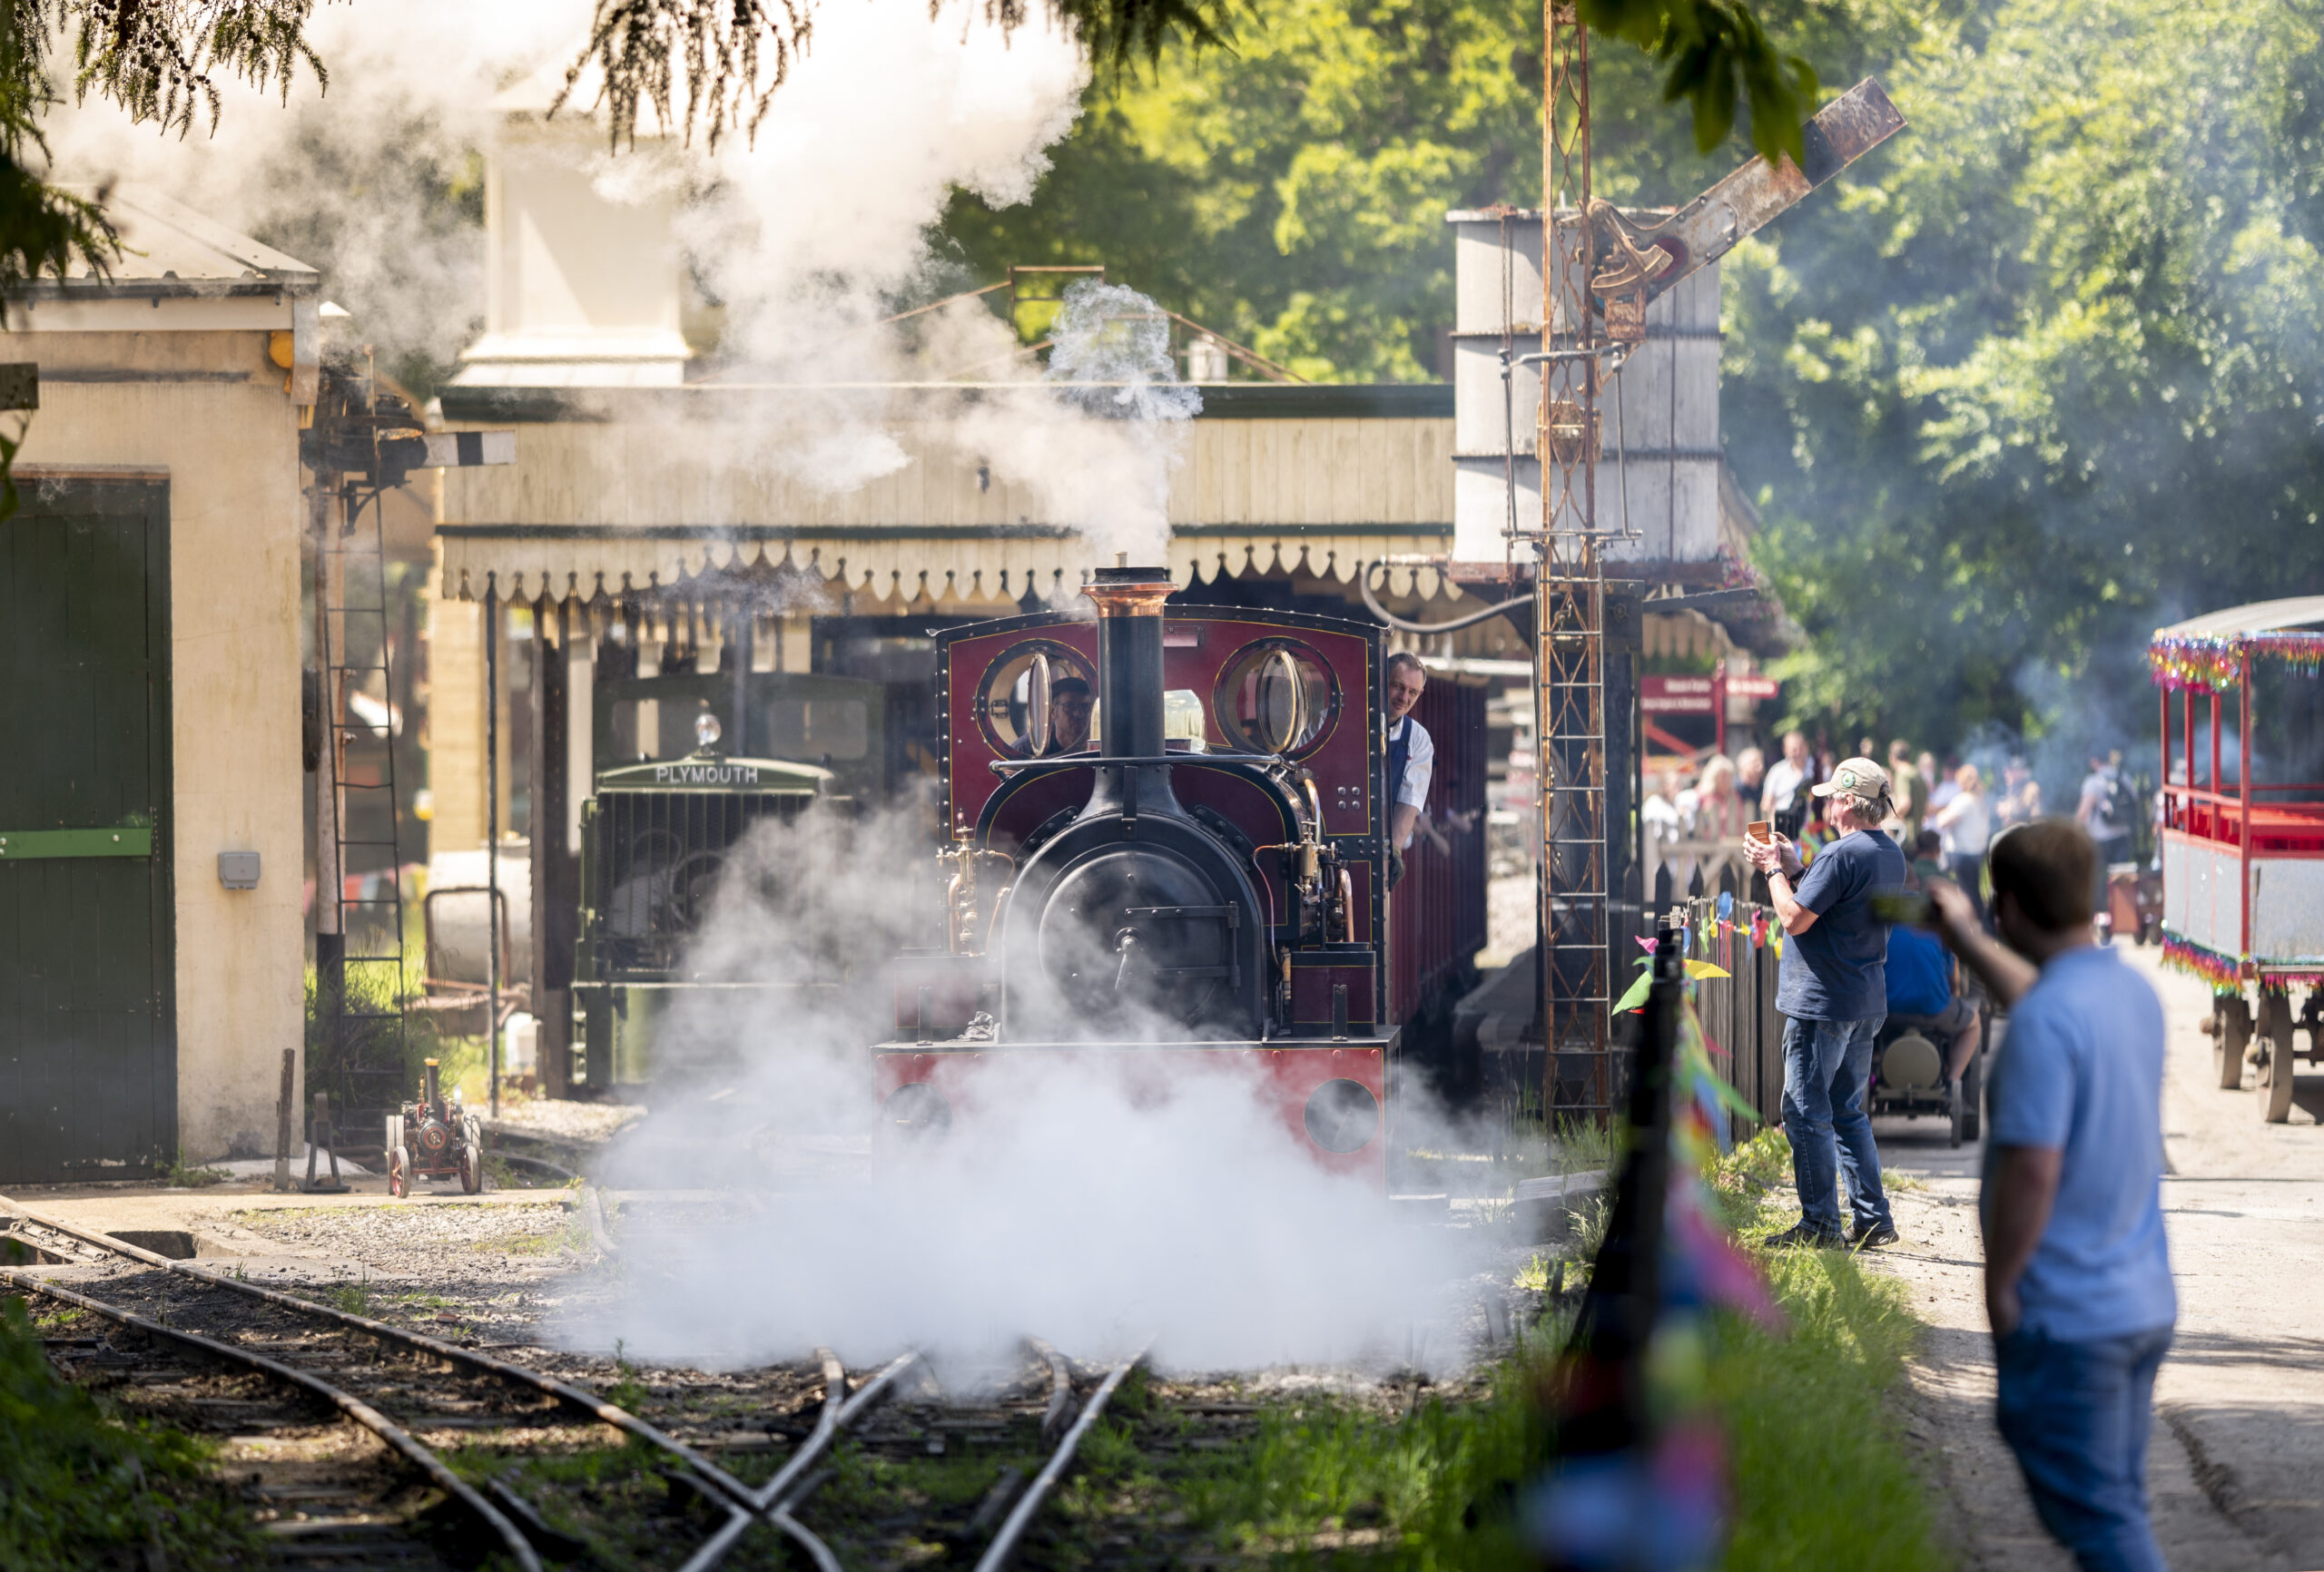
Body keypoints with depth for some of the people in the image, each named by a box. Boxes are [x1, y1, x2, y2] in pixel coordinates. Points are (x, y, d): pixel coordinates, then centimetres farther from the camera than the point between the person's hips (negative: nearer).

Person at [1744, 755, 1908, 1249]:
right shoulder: (1891, 856, 11)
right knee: (1847, 1112, 16)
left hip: (1823, 1002, -9)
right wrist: (1793, 868, 18)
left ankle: (1819, 1223, 1)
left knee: (1806, 1113, -1)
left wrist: (1774, 869, -4)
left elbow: (1795, 919, -18)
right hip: (1866, 1004, 9)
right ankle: (1873, 1220, 15)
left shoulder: (1841, 856, -19)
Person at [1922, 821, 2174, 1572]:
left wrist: (1998, 1288, -14)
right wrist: (1967, 942, 40)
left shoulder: (2045, 1023, -21)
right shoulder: (2133, 992, 7)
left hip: (2067, 1318, -8)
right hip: (2145, 1306, 8)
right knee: (2118, 1505, 17)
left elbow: (2033, 1170, -25)